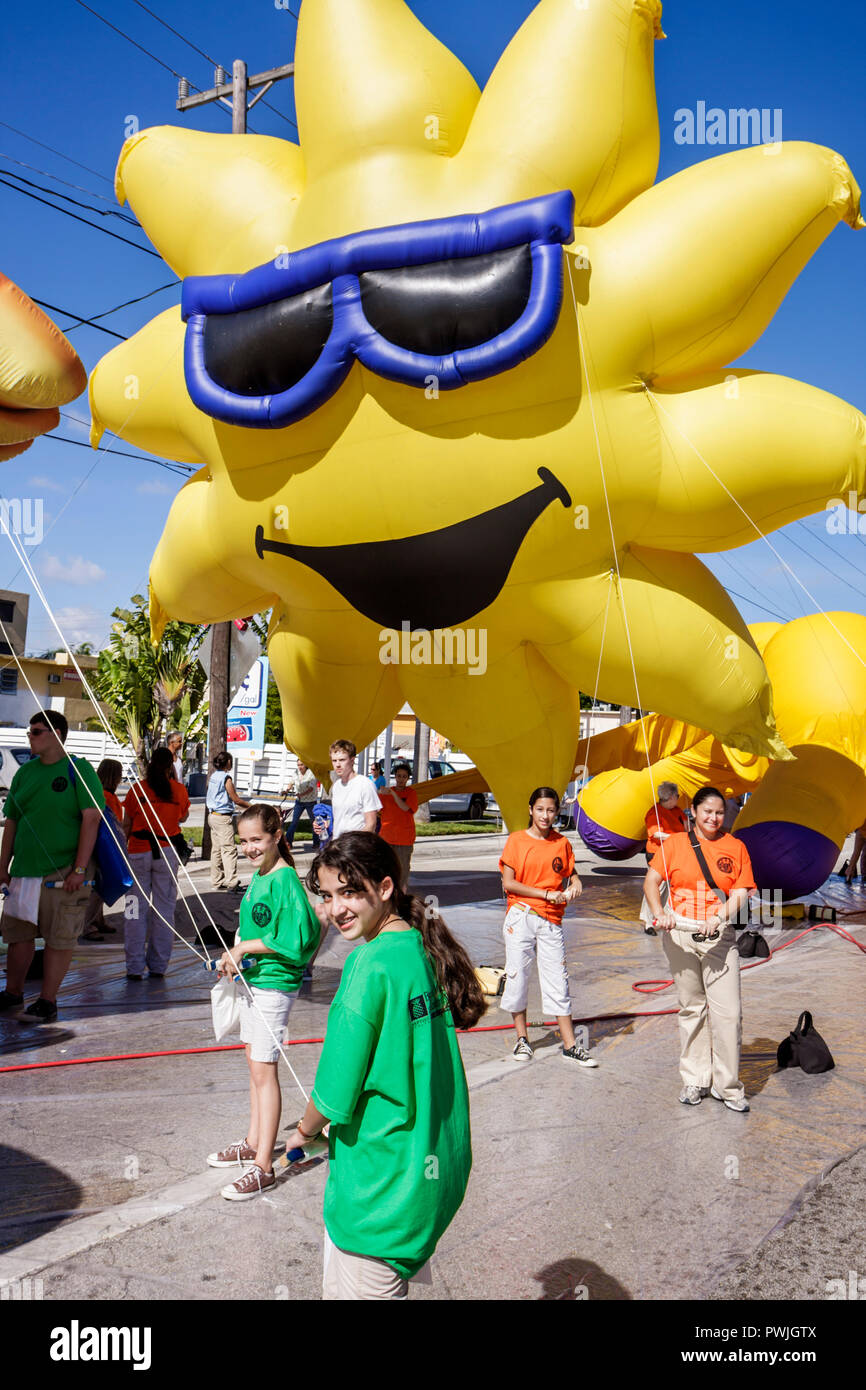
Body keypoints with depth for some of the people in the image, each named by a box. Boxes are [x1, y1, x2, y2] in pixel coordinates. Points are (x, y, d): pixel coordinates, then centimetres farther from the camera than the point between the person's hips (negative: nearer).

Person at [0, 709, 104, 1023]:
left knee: (59, 938, 1)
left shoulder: (78, 770, -7)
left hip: (64, 872, -6)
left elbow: (91, 819, -12)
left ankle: (47, 1002, 10)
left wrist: (80, 869, -17)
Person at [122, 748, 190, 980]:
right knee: (164, 909, 8)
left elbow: (126, 825, 4)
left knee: (137, 909, 4)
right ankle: (158, 966, 11)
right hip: (167, 853, 1)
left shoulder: (137, 789, -1)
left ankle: (135, 967, 3)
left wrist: (125, 847, 19)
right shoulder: (180, 790, 1)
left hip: (139, 851, -1)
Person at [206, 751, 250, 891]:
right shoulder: (226, 778, -15)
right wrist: (250, 806, 2)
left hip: (212, 815, 9)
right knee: (229, 849, -9)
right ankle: (231, 882, -12)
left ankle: (217, 881, 17)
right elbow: (236, 799, -11)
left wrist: (243, 806, 24)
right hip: (223, 818, -9)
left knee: (216, 849, 12)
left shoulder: (213, 776, 11)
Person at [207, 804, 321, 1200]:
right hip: (251, 978, 9)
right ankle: (253, 1143, 33)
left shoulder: (285, 880, -19)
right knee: (254, 1063, 18)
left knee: (264, 1070, -5)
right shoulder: (257, 876, 9)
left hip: (274, 983, -9)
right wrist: (234, 954, 5)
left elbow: (293, 939, -23)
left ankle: (263, 1167, 2)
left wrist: (245, 947, -17)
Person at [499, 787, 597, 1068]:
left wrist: (575, 885, -4)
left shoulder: (562, 843, 8)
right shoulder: (516, 840, -1)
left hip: (551, 921, 2)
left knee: (558, 981, 2)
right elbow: (508, 882, -6)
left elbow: (571, 873, 20)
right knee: (517, 976, 2)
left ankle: (570, 1046, 7)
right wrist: (546, 894, -11)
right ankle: (522, 1039, 19)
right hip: (520, 917, -2)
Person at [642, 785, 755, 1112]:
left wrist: (719, 917, -19)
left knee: (728, 1012, -6)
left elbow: (741, 894, -2)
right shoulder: (675, 843, 5)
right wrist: (660, 913, -17)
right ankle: (695, 1080, 21)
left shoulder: (735, 847, 5)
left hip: (719, 937, -1)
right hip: (680, 935, 1)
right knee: (691, 1008, 10)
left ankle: (727, 1085, 7)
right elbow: (651, 880, 0)